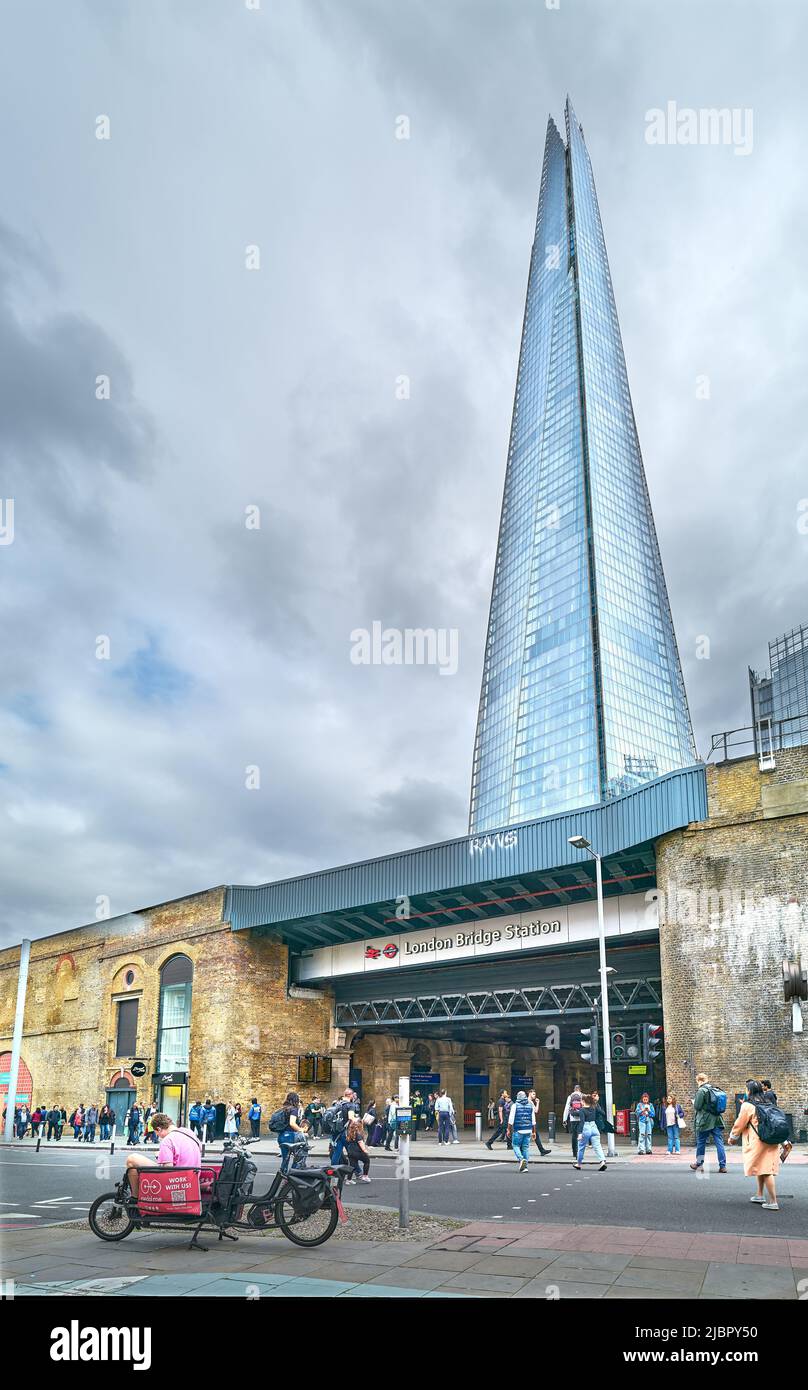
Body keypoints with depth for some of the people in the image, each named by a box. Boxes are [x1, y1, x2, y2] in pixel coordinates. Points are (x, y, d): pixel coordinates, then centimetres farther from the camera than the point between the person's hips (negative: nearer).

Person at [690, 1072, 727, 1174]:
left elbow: (697, 1106, -15)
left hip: (704, 1122, -6)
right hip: (716, 1120, 6)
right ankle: (723, 1165, -2)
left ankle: (699, 1164, 22)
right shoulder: (714, 1090, 8)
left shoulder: (701, 1091, -14)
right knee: (719, 1143, 3)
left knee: (701, 1143, 10)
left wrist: (694, 1102, 4)